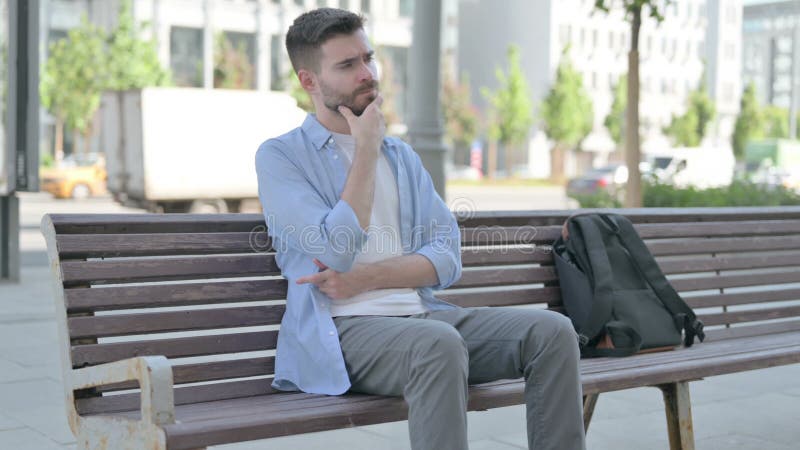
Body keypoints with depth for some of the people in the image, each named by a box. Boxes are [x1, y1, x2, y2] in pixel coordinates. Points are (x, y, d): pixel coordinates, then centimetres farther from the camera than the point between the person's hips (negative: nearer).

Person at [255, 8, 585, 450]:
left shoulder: (402, 156, 20)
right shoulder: (280, 156, 2)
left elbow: (447, 258, 8)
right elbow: (337, 252, -13)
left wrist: (366, 278, -9)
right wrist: (367, 150, -6)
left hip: (422, 313, 6)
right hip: (342, 329, -5)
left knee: (551, 330, -17)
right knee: (439, 344, -37)